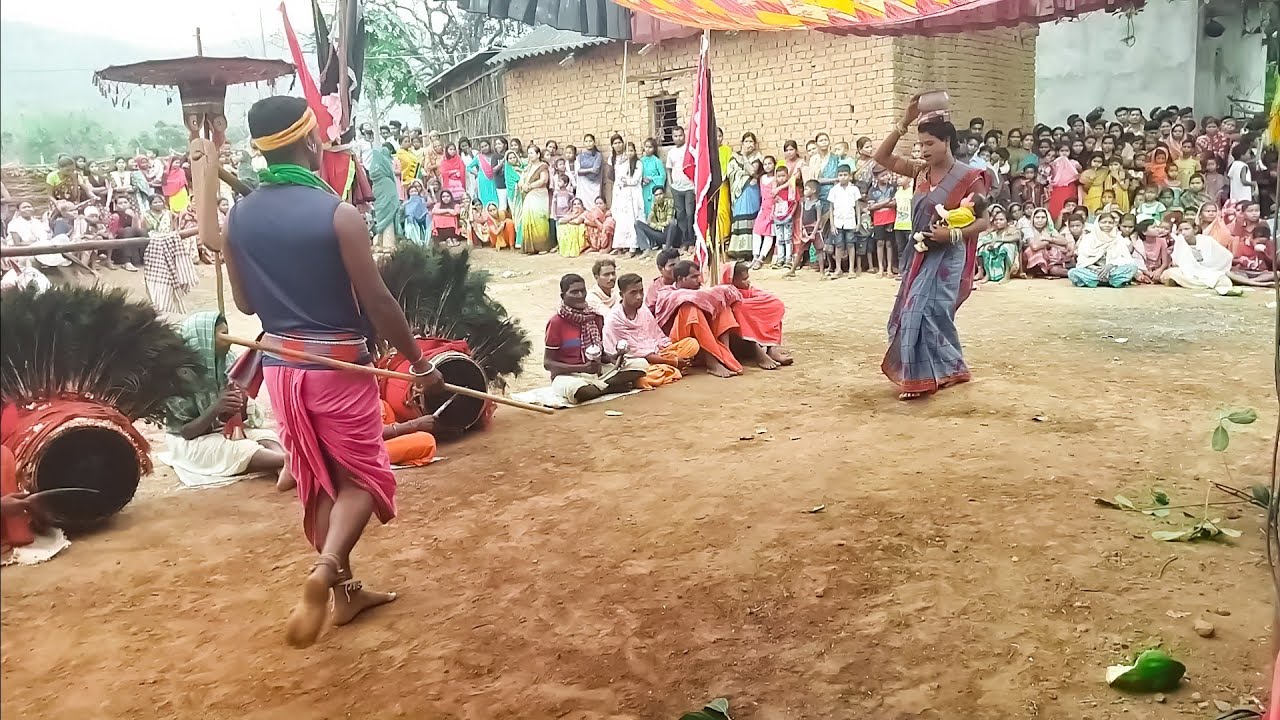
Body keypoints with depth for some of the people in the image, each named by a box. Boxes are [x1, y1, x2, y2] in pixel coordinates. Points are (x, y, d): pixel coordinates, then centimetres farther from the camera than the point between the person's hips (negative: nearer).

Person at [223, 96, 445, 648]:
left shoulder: (239, 218, -1)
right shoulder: (338, 215, -17)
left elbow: (244, 302, 6)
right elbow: (377, 302, -16)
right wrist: (420, 362, -6)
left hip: (281, 363, 5)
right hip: (339, 363, -5)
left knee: (319, 480, 17)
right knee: (361, 476, 10)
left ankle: (346, 590, 27)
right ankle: (327, 568, -13)